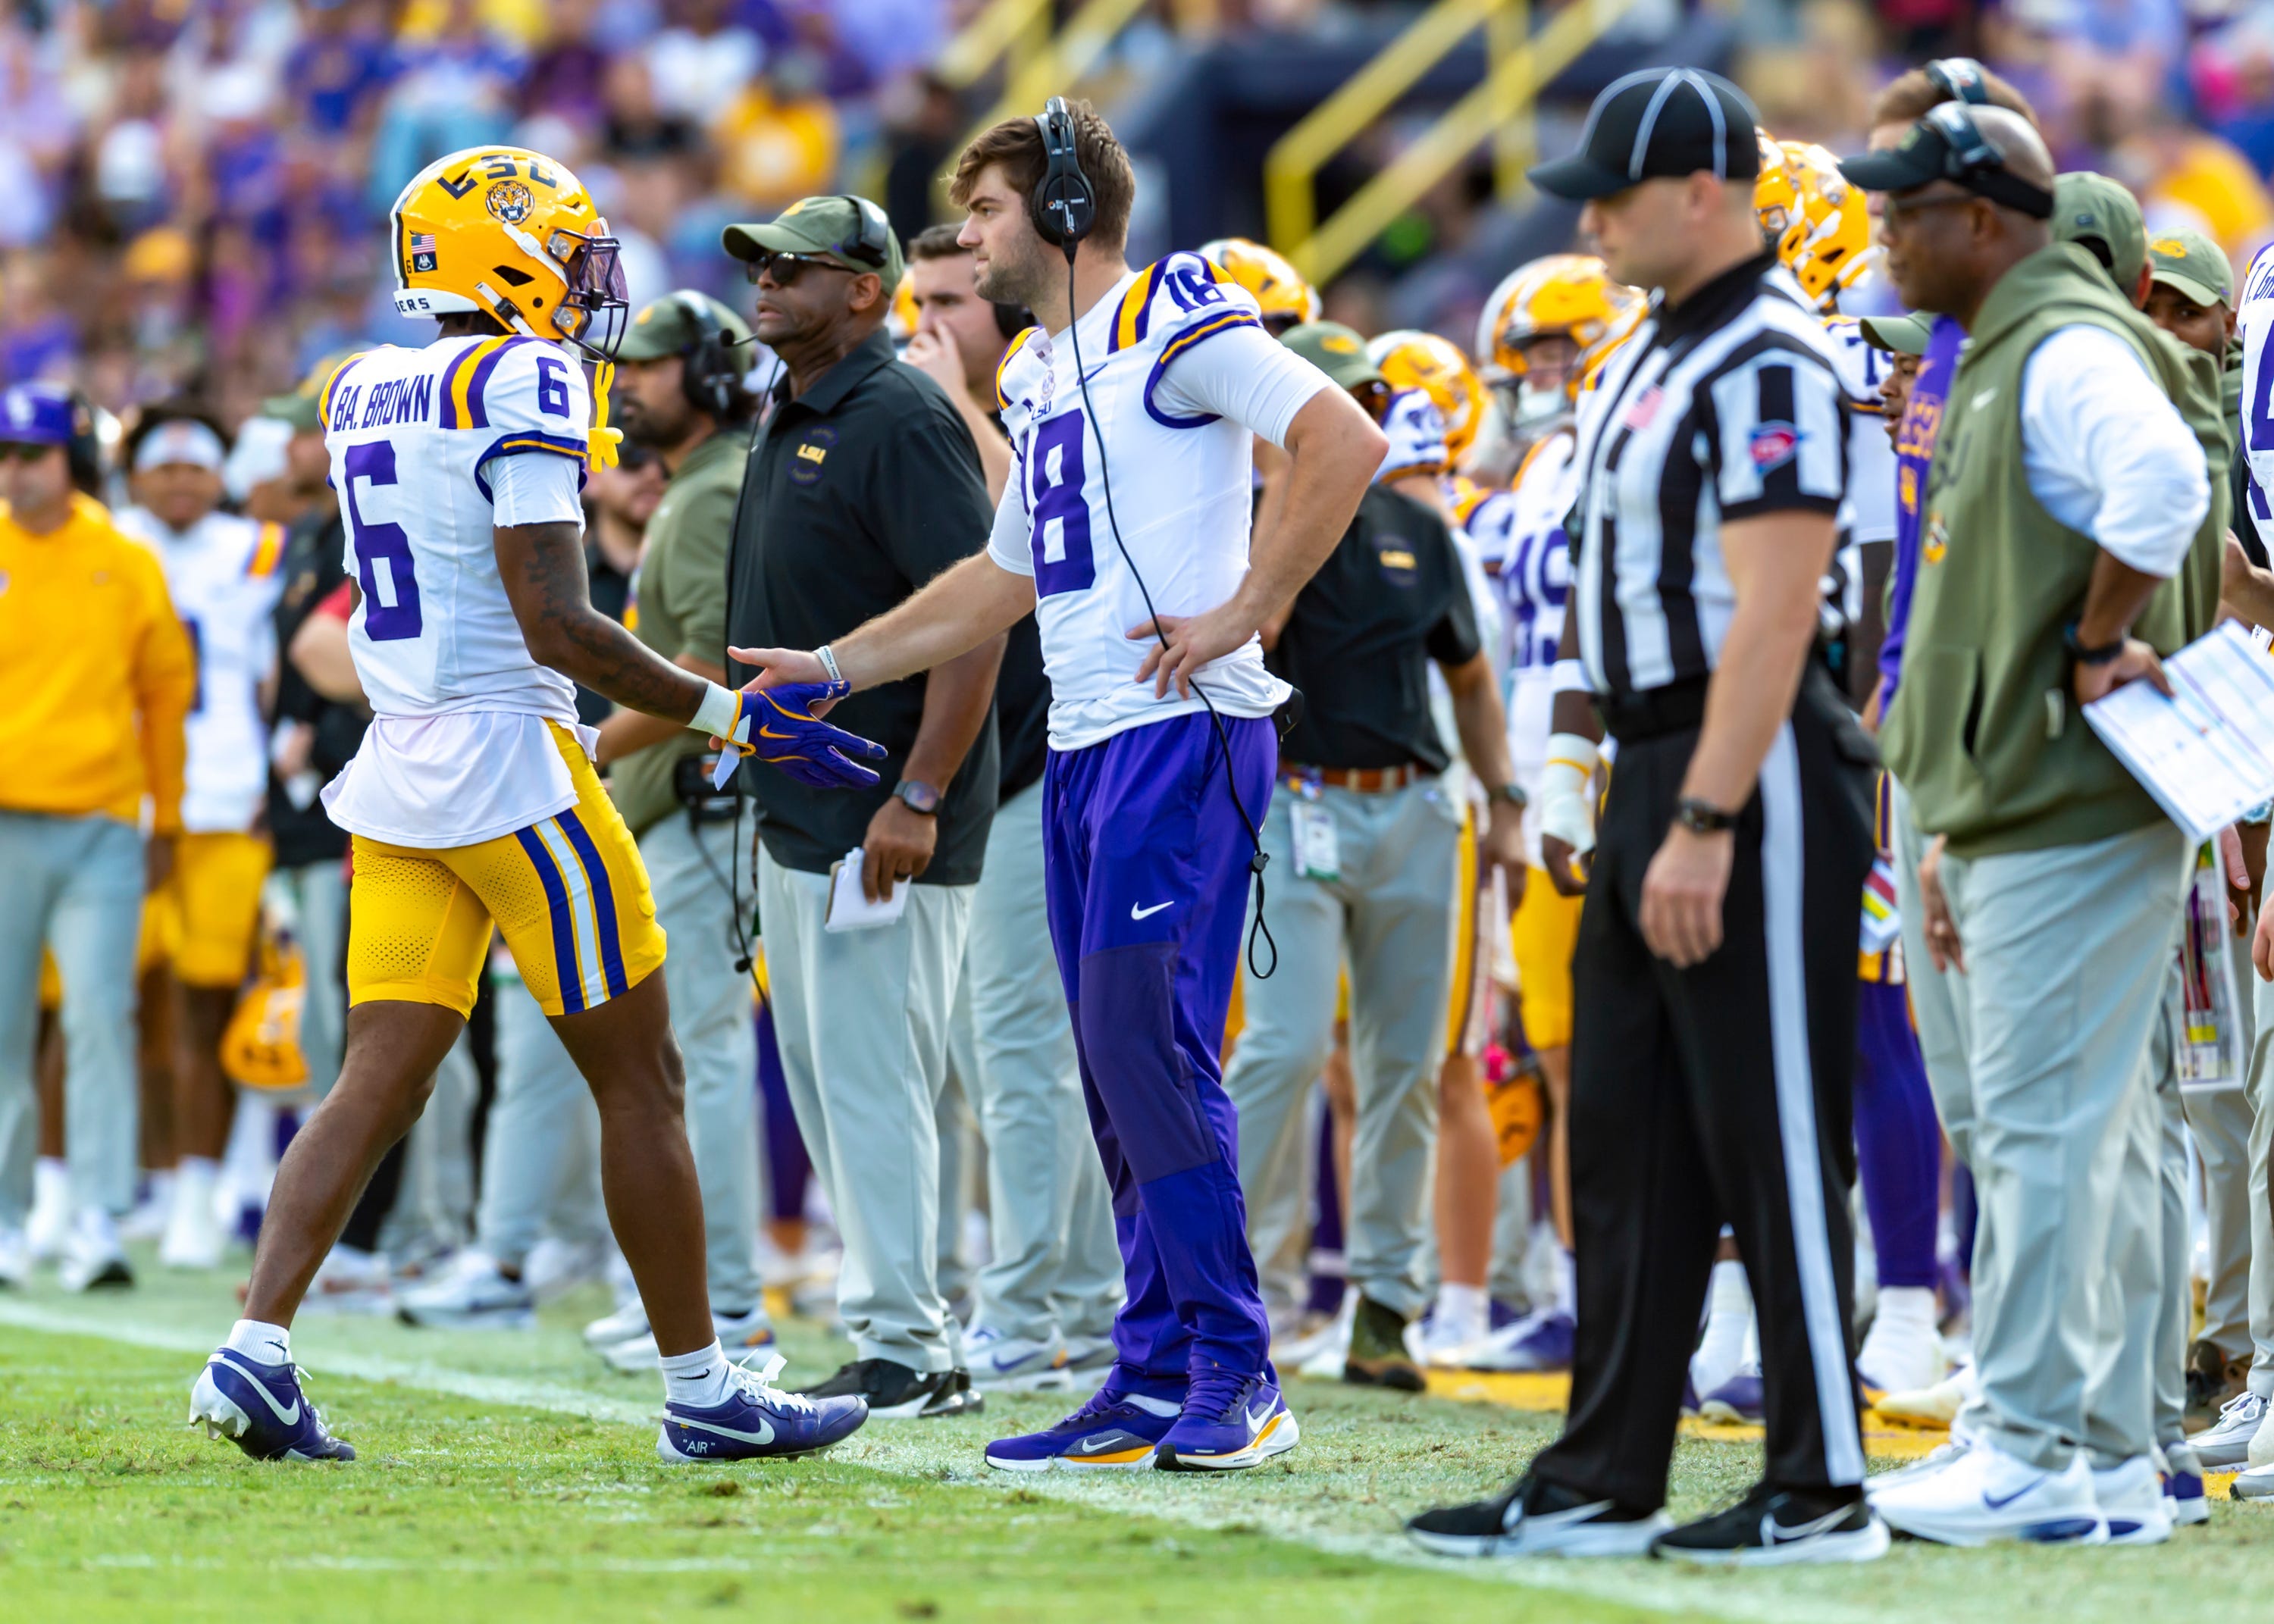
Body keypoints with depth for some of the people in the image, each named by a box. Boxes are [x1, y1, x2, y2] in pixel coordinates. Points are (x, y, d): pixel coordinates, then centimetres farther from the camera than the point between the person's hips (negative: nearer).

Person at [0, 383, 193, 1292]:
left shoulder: (127, 567, 6)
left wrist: (166, 822, 18)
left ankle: (97, 1223, -11)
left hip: (102, 828, 0)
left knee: (101, 1019, -10)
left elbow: (168, 688, 16)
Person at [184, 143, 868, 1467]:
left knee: (382, 1081, 6)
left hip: (399, 763, 8)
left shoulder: (362, 395, 12)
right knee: (640, 1076, 2)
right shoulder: (521, 386, -14)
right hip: (509, 756, -8)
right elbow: (556, 625, -19)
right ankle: (703, 1392, 7)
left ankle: (258, 1352, -6)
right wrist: (722, 711, -14)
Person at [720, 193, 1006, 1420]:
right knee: (827, 1079, 12)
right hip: (798, 813, 10)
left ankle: (902, 1349, -4)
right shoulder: (790, 426, 16)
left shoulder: (901, 421, -14)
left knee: (870, 1075, -9)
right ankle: (912, 1347, 17)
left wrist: (917, 798, -24)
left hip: (881, 823, -10)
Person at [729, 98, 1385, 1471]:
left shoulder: (1176, 324, -8)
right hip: (1084, 744, 9)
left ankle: (1237, 1377, -8)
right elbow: (1005, 583, 30)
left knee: (1150, 1046, -13)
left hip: (1180, 734, -9)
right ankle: (1159, 1380, 11)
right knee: (1119, 1069, 7)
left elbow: (1346, 443, -19)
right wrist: (829, 667, 27)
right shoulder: (1041, 373, 21)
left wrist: (1245, 611, -17)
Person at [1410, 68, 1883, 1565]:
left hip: (1753, 776, -10)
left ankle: (1826, 1489, 1)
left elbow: (1772, 615, -22)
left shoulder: (1769, 362, -16)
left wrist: (1704, 824, -26)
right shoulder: (1659, 350, 16)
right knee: (1626, 1143, 11)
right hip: (1652, 769, 10)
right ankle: (1602, 1484, 17)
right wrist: (1649, 809, 19)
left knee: (1774, 1142, -5)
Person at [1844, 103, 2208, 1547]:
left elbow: (2163, 481, -35)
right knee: (2030, 1135, 12)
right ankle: (2110, 1463, 15)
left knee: (2044, 1130, -9)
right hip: (2018, 824, 11)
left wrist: (2100, 646, -22)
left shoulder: (2070, 353, -13)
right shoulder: (2000, 360, 20)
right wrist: (1959, 827, 24)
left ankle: (2031, 1453, -8)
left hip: (2073, 825, -11)